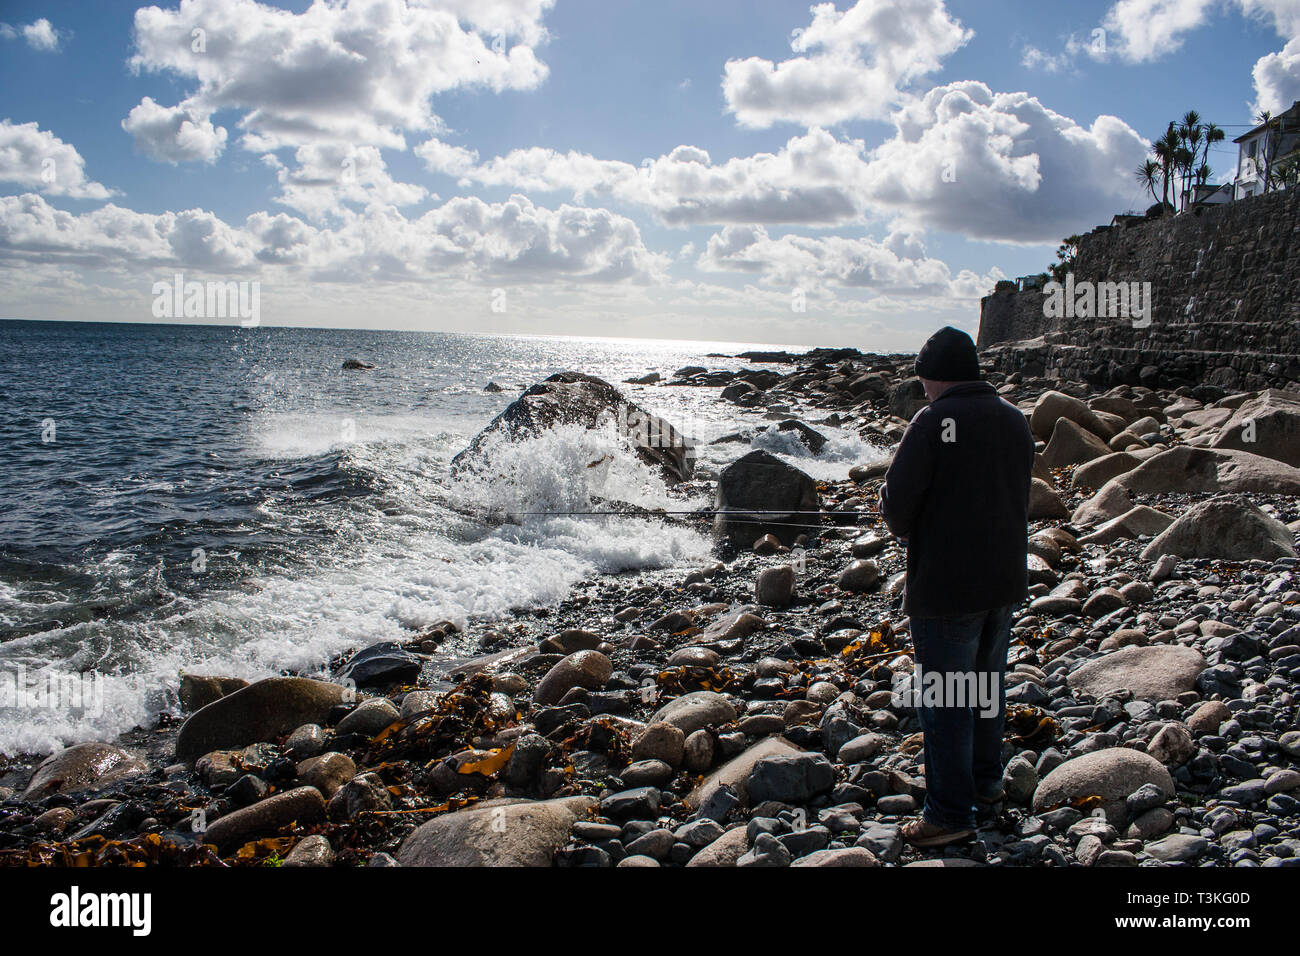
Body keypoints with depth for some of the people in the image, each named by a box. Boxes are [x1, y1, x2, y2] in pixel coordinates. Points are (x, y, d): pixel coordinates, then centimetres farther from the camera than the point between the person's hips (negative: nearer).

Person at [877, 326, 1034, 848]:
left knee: (943, 698, 3)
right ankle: (986, 782, 37)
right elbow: (1016, 496, 14)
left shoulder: (934, 420, -17)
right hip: (1006, 579, 8)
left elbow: (896, 501, -18)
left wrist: (908, 531, 3)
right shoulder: (1015, 419, 6)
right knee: (987, 684, 22)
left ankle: (950, 812, 11)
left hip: (945, 585, -7)